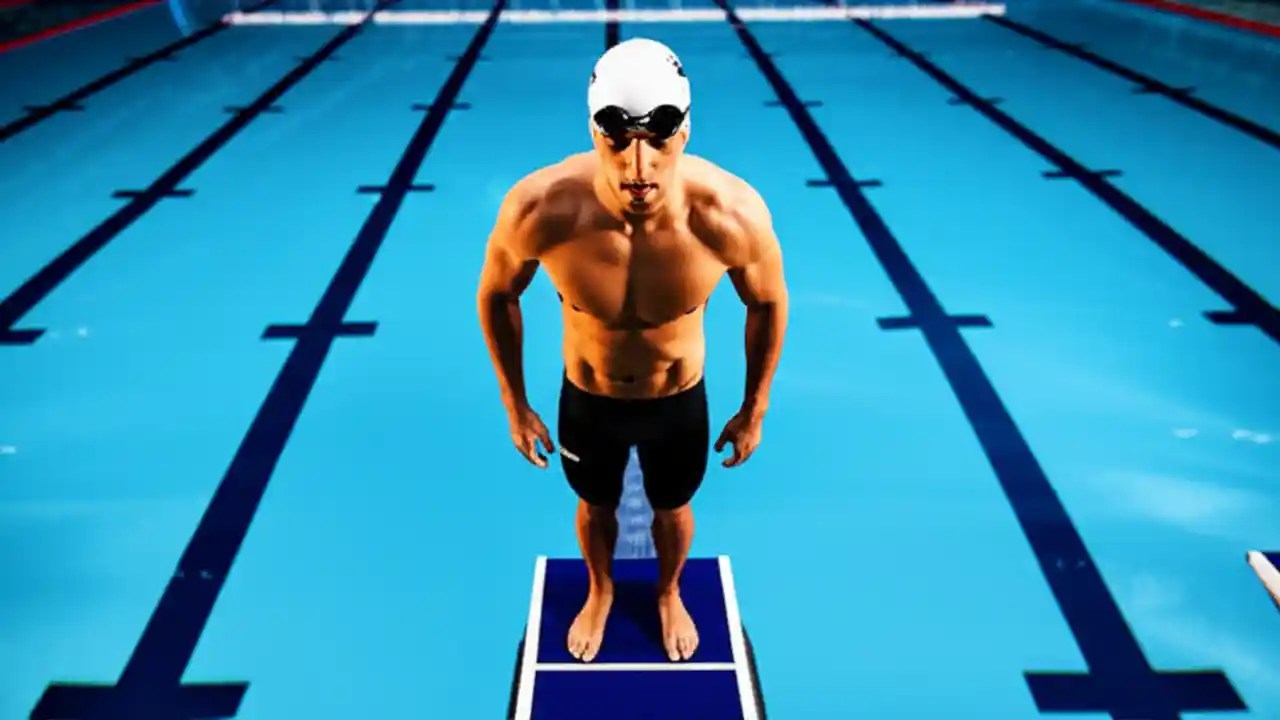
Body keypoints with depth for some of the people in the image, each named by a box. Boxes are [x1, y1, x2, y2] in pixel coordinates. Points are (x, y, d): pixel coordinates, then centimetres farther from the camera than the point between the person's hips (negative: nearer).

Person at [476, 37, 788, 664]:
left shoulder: (733, 214, -33)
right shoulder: (538, 209, -32)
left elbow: (768, 305, -10)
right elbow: (496, 296, -10)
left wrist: (754, 410, 0)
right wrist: (514, 405, -2)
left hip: (680, 402, 0)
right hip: (587, 400, 0)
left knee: (672, 510, 27)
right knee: (595, 507, 28)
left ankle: (669, 593, 63)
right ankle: (600, 591, 63)